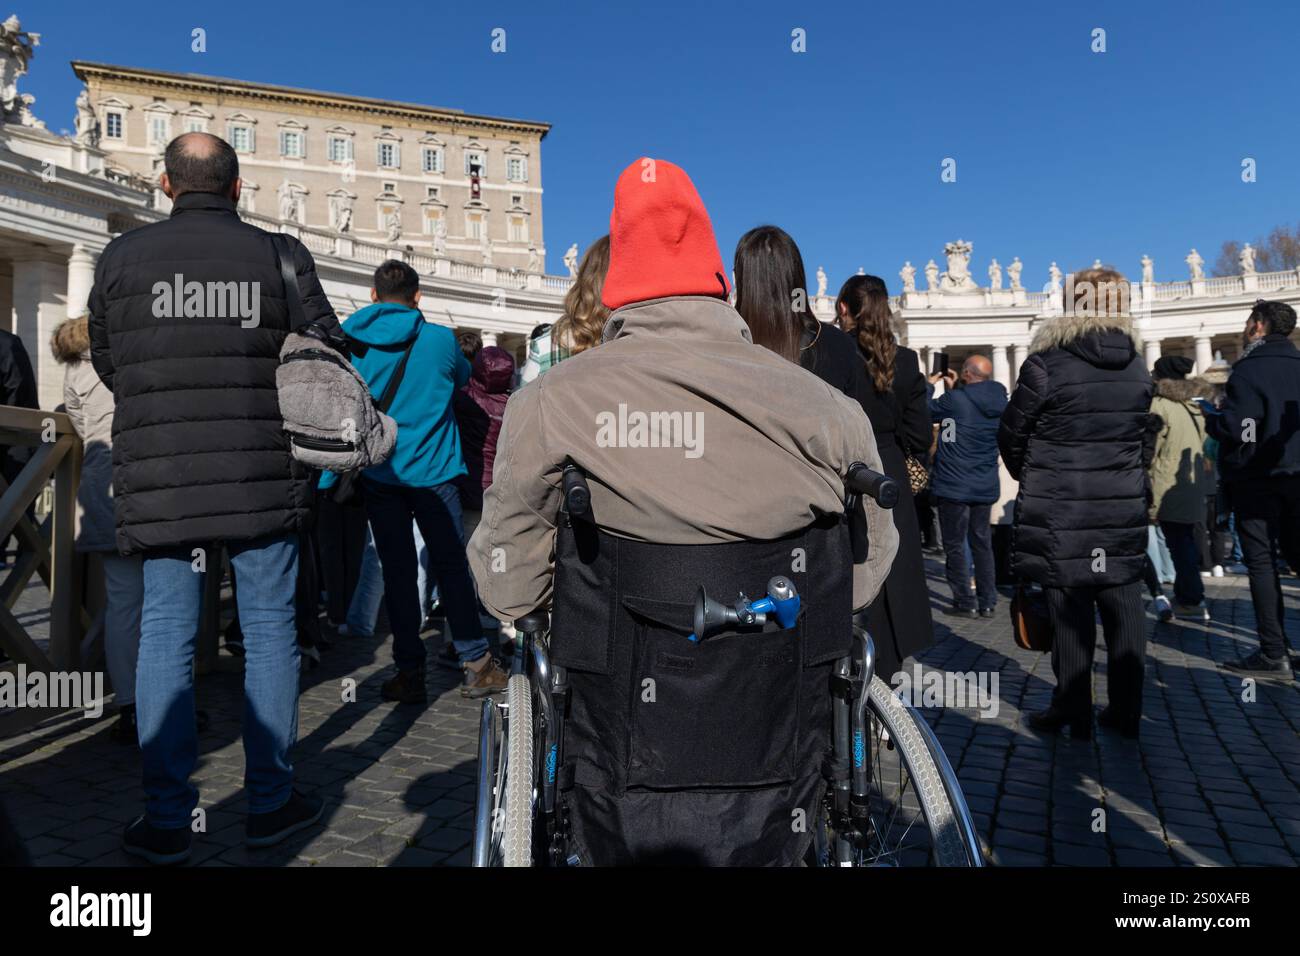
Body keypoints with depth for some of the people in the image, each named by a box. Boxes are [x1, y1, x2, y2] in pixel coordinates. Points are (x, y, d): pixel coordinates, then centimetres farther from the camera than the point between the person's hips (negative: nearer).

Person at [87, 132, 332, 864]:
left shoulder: (124, 256, 3)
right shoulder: (281, 256, -2)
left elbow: (107, 364, 12)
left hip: (160, 481, 1)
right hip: (263, 478, -1)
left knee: (166, 635, 8)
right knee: (270, 629, 9)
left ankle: (168, 819, 14)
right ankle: (271, 801, 17)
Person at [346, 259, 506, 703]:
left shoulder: (347, 340, 0)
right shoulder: (439, 339, -5)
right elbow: (462, 376, 15)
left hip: (377, 474, 2)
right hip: (431, 470, -1)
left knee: (398, 571, 8)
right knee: (451, 566, 7)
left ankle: (410, 672, 12)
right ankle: (475, 663, 11)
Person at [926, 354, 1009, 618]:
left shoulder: (955, 400, -18)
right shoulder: (999, 401, 3)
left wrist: (930, 385, 10)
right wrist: (954, 389, 20)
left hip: (954, 486, -6)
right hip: (986, 486, 6)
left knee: (955, 546, 3)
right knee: (982, 544, 13)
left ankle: (964, 603, 6)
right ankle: (987, 603, 16)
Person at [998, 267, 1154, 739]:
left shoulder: (1046, 364, -13)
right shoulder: (1138, 367, 5)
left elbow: (1011, 434, -3)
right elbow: (1143, 437, 14)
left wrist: (1026, 475, 16)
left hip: (1059, 510, -5)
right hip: (1124, 507, 5)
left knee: (1070, 611, 3)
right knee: (1123, 605, 11)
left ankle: (1073, 713, 13)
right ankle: (1126, 711, 22)